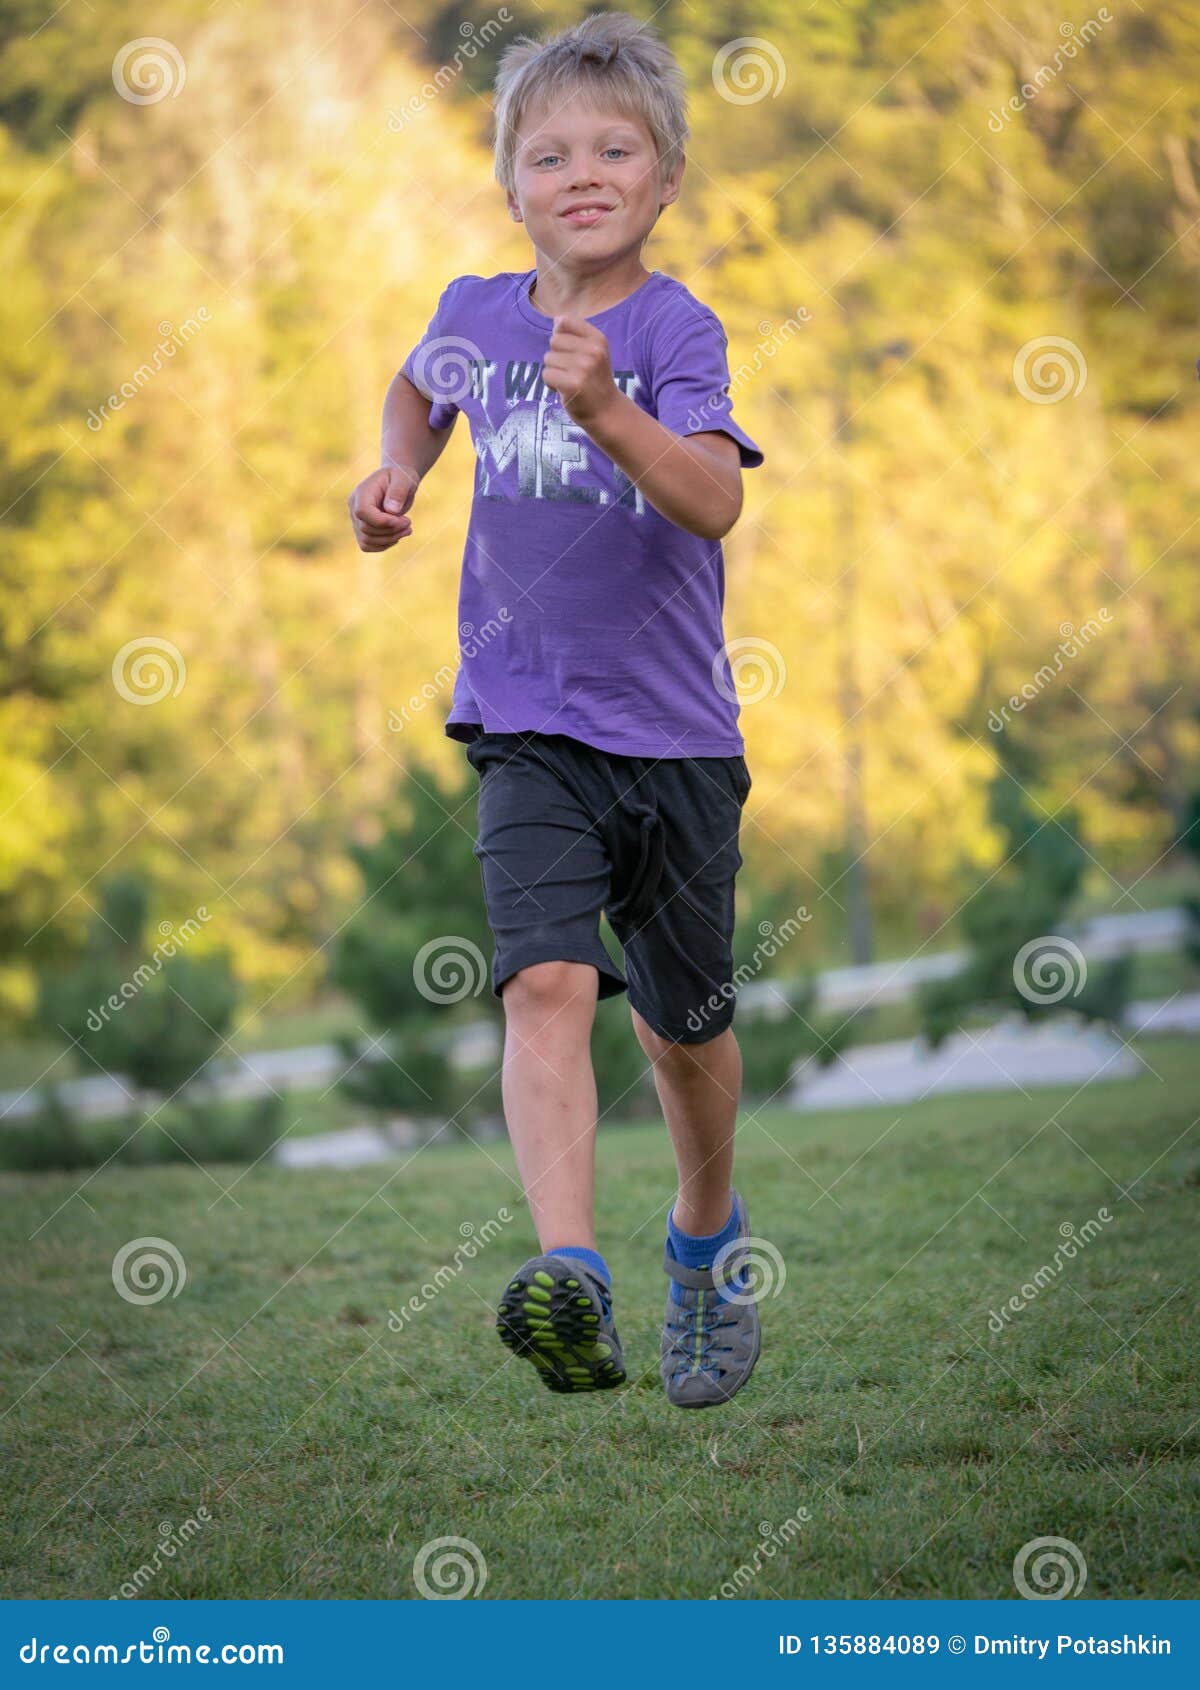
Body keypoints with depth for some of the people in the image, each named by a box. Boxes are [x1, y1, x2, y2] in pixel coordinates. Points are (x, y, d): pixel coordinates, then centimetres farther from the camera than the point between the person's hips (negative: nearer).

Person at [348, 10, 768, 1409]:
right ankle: (571, 1277, -34)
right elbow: (422, 386, 28)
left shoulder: (674, 329, -11)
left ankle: (707, 1236, 42)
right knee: (548, 982, -21)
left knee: (682, 1023, 14)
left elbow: (712, 500, -28)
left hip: (672, 732, -1)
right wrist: (397, 476, 11)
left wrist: (605, 411, -41)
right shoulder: (477, 314, 2)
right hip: (527, 729, 1)